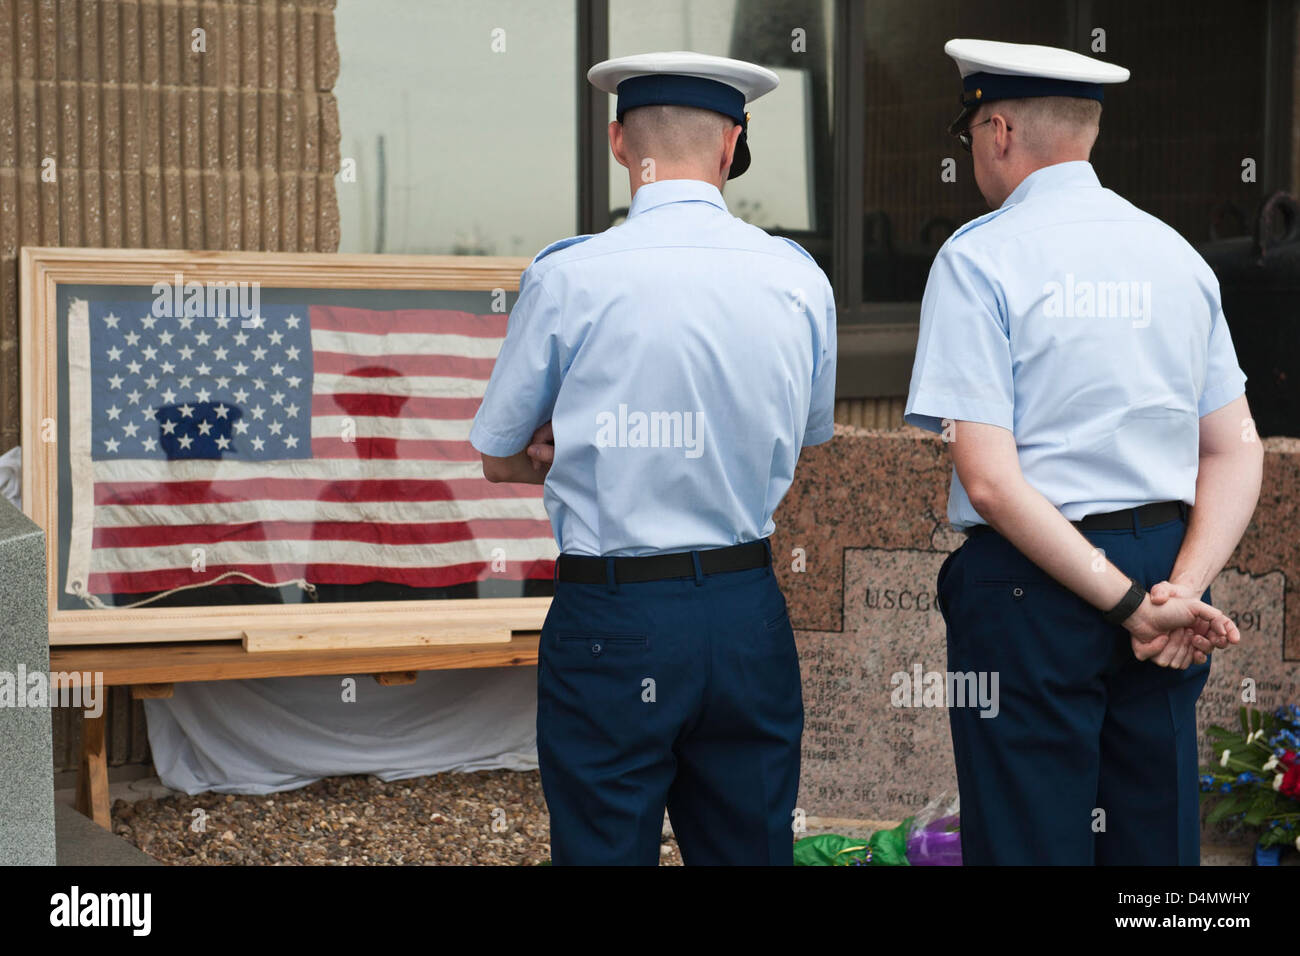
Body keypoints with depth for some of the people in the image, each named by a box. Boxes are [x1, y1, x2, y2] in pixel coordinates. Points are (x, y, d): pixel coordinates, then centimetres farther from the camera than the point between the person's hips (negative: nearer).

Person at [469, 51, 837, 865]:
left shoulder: (567, 278, -8)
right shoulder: (800, 279, 1)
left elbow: (499, 457, 4)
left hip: (611, 623, -3)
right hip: (750, 616, 4)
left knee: (606, 847, 5)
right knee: (753, 846, 13)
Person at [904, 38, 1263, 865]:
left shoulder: (979, 257, -7)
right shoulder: (1176, 255, 10)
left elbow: (990, 481, -16)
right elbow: (1237, 454, 6)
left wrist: (1129, 604, -14)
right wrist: (1180, 588, -5)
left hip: (1032, 578, -6)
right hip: (1166, 550, 6)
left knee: (1028, 839, 2)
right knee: (1158, 840, 14)